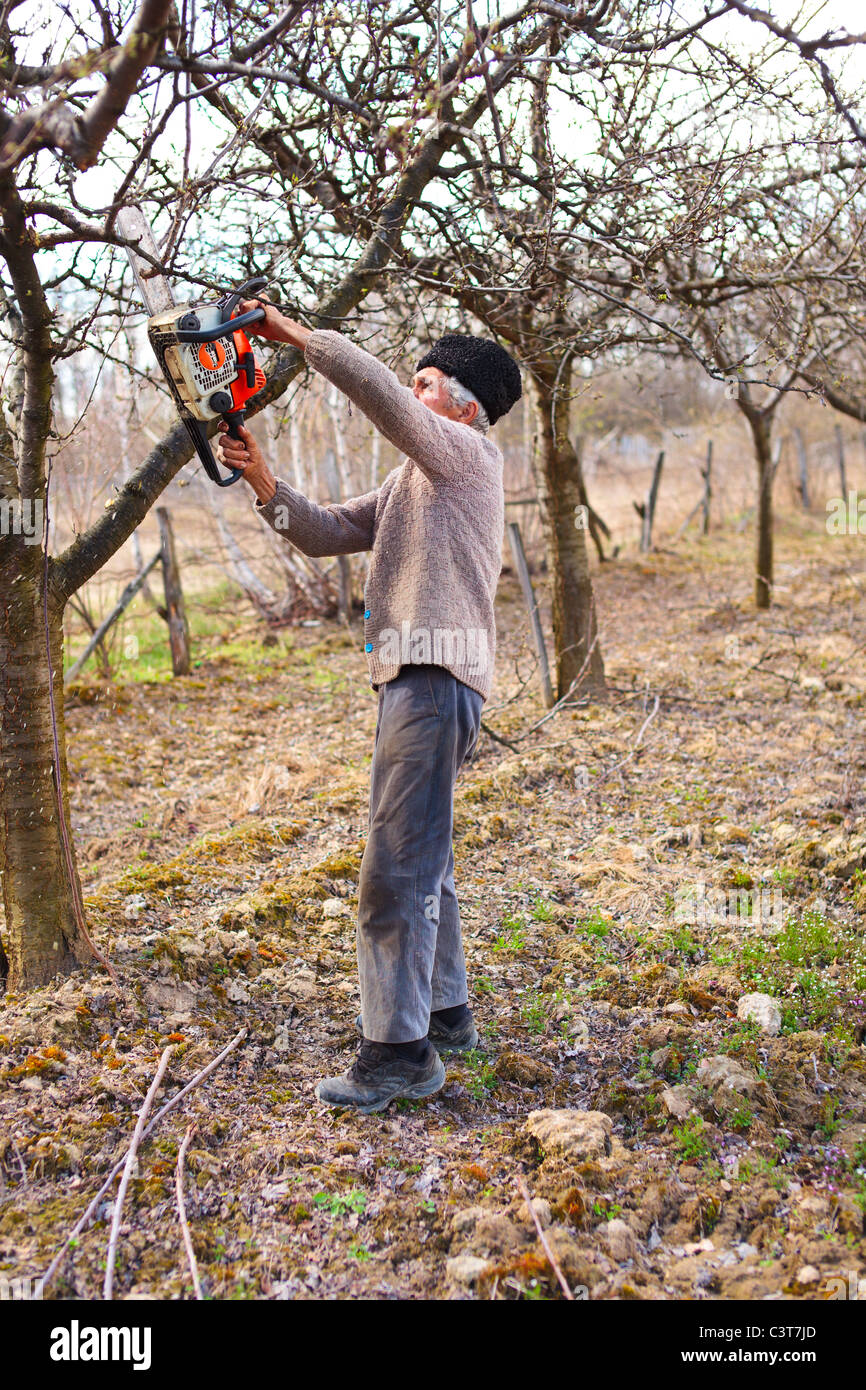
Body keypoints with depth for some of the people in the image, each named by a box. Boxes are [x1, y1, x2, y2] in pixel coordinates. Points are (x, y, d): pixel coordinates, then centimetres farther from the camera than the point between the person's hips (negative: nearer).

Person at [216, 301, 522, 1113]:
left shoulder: (467, 453, -2)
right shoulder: (411, 483, 25)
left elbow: (375, 388, -17)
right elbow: (325, 533, 19)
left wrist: (294, 333, -9)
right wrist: (262, 481, 5)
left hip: (435, 678, -11)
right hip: (411, 679, 11)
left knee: (398, 867, -11)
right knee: (423, 860, 17)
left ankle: (400, 1051, -5)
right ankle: (444, 1014, 30)